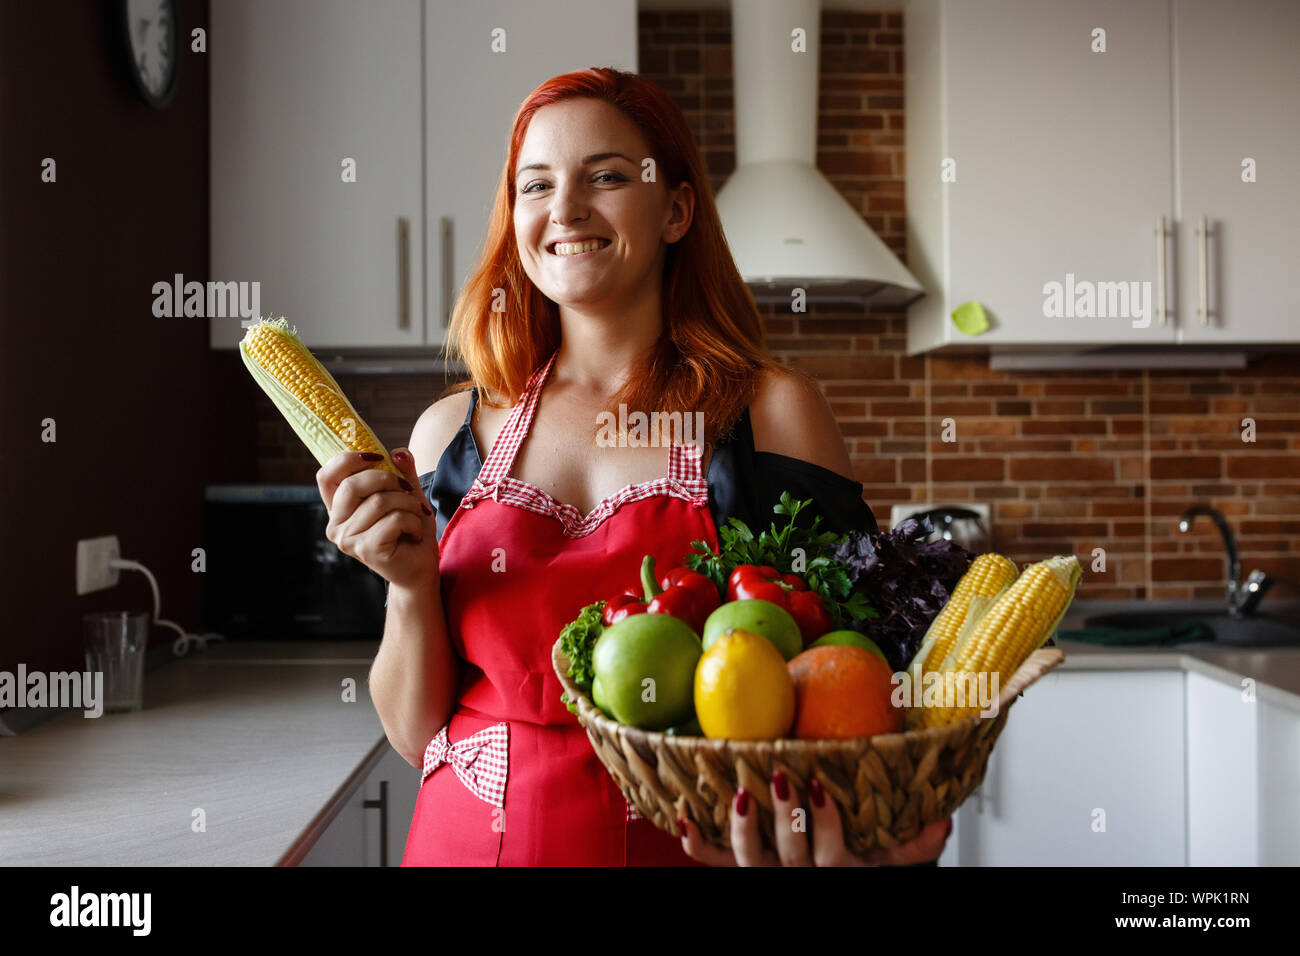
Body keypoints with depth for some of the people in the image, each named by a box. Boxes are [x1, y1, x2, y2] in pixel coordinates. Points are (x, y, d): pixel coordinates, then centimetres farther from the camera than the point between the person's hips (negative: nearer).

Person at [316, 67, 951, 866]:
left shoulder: (772, 412, -8)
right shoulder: (453, 432, 0)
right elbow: (416, 733, 4)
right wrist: (411, 585, -14)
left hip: (691, 843, -2)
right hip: (472, 839, 3)